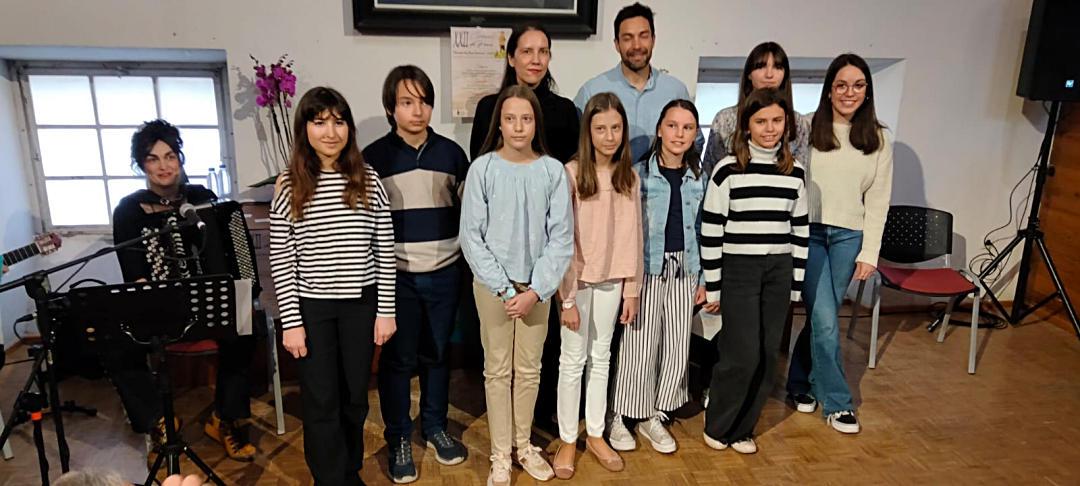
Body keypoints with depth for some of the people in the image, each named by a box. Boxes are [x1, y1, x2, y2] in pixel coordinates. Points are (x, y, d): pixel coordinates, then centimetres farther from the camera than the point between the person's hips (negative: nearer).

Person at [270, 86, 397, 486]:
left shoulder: (367, 180, -2)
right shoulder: (289, 185, -5)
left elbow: (384, 251, 0)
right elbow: (280, 261, -4)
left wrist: (386, 310, -2)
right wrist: (291, 321, -7)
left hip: (360, 303, 2)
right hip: (311, 307, -1)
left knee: (354, 397, 14)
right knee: (321, 403, 7)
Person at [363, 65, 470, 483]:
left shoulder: (450, 152, 4)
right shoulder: (374, 156, -3)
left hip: (444, 273, 2)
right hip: (396, 275, -2)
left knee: (437, 353, 14)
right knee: (398, 359, 6)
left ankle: (435, 426, 32)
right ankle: (398, 439, 23)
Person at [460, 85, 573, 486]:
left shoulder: (552, 170, -5)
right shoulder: (483, 168, -8)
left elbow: (561, 237, -5)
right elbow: (471, 236, -8)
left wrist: (535, 290, -12)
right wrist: (504, 288, -13)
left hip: (537, 286, 2)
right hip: (493, 285, -1)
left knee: (529, 370, 13)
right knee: (498, 371, 8)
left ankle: (524, 444, 32)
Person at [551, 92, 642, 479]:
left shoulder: (630, 177, 1)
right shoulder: (572, 174, -13)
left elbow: (632, 237, 4)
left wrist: (632, 290, 3)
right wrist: (567, 297, -14)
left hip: (612, 280, 4)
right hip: (577, 279, -4)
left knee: (601, 357, 15)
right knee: (573, 360, 7)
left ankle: (595, 434, 30)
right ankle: (567, 440, 22)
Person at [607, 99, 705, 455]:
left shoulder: (698, 178, 7)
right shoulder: (638, 174, -7)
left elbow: (701, 232, 12)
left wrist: (702, 278, 10)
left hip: (683, 270, 5)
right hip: (647, 269, -4)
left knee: (677, 348, 8)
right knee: (640, 347, 0)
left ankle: (654, 417, 24)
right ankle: (620, 417, 17)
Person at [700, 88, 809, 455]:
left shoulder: (795, 172, 7)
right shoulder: (728, 169, -6)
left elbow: (800, 229, 12)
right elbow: (710, 230, -7)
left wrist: (796, 282, 10)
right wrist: (712, 285, -7)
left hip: (779, 271, 5)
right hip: (739, 269, -4)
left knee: (767, 355, 7)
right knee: (743, 353, -5)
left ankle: (742, 428, 24)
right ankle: (716, 426, 17)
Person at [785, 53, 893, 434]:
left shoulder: (878, 139, 7)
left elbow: (878, 200, 7)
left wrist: (869, 252, 3)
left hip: (848, 237, 3)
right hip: (808, 231, -3)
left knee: (822, 316, 11)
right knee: (825, 320, -5)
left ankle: (801, 384, 32)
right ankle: (836, 401, 11)